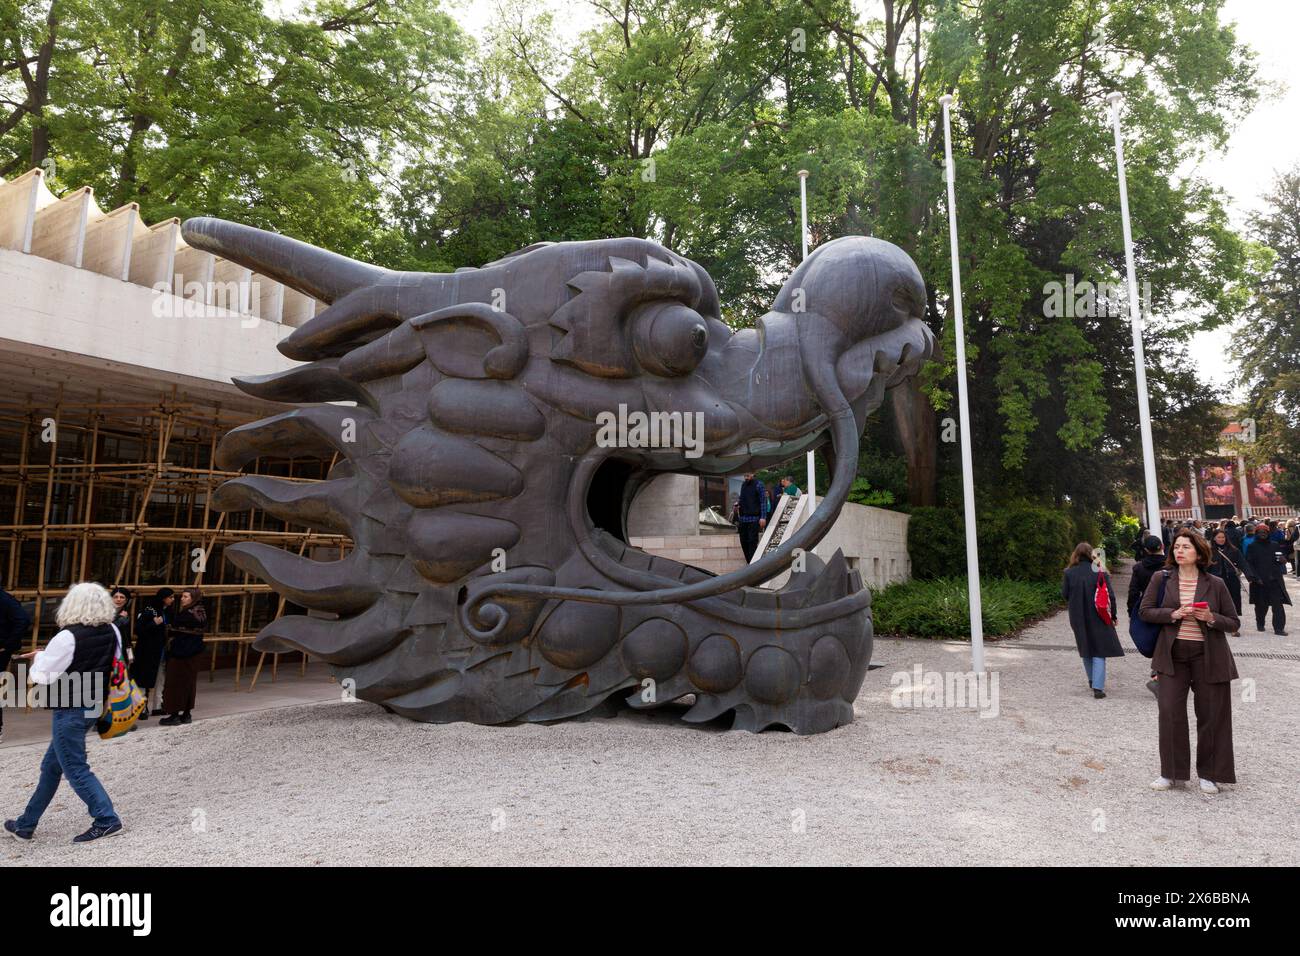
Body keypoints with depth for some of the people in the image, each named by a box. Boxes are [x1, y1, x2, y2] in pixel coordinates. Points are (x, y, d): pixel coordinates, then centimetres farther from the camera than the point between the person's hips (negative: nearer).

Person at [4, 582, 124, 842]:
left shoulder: (67, 637, -20)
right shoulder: (112, 632, -1)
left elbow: (41, 676, -13)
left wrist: (39, 657, 6)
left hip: (69, 711, -8)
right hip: (93, 707, 8)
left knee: (75, 769, 1)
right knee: (51, 765, 20)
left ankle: (107, 820, 0)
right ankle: (26, 824, 32)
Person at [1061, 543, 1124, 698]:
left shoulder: (1069, 573, -9)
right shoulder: (1100, 572, -11)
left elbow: (1064, 594, -4)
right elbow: (1110, 596, -7)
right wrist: (1113, 615, 4)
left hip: (1078, 618, 2)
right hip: (1097, 617, -2)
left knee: (1085, 650, 20)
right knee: (1099, 652, 4)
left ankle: (1092, 680, 34)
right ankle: (1098, 687, -4)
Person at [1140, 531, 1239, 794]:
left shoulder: (1215, 584, 0)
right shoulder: (1161, 579, 2)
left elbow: (1233, 623, 4)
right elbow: (1145, 611, -1)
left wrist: (1211, 618, -15)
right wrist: (1173, 614, -16)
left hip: (1208, 656, 0)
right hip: (1173, 654, 0)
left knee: (1210, 716, 7)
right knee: (1170, 713, -1)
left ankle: (1208, 774, 24)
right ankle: (1171, 772, 13)